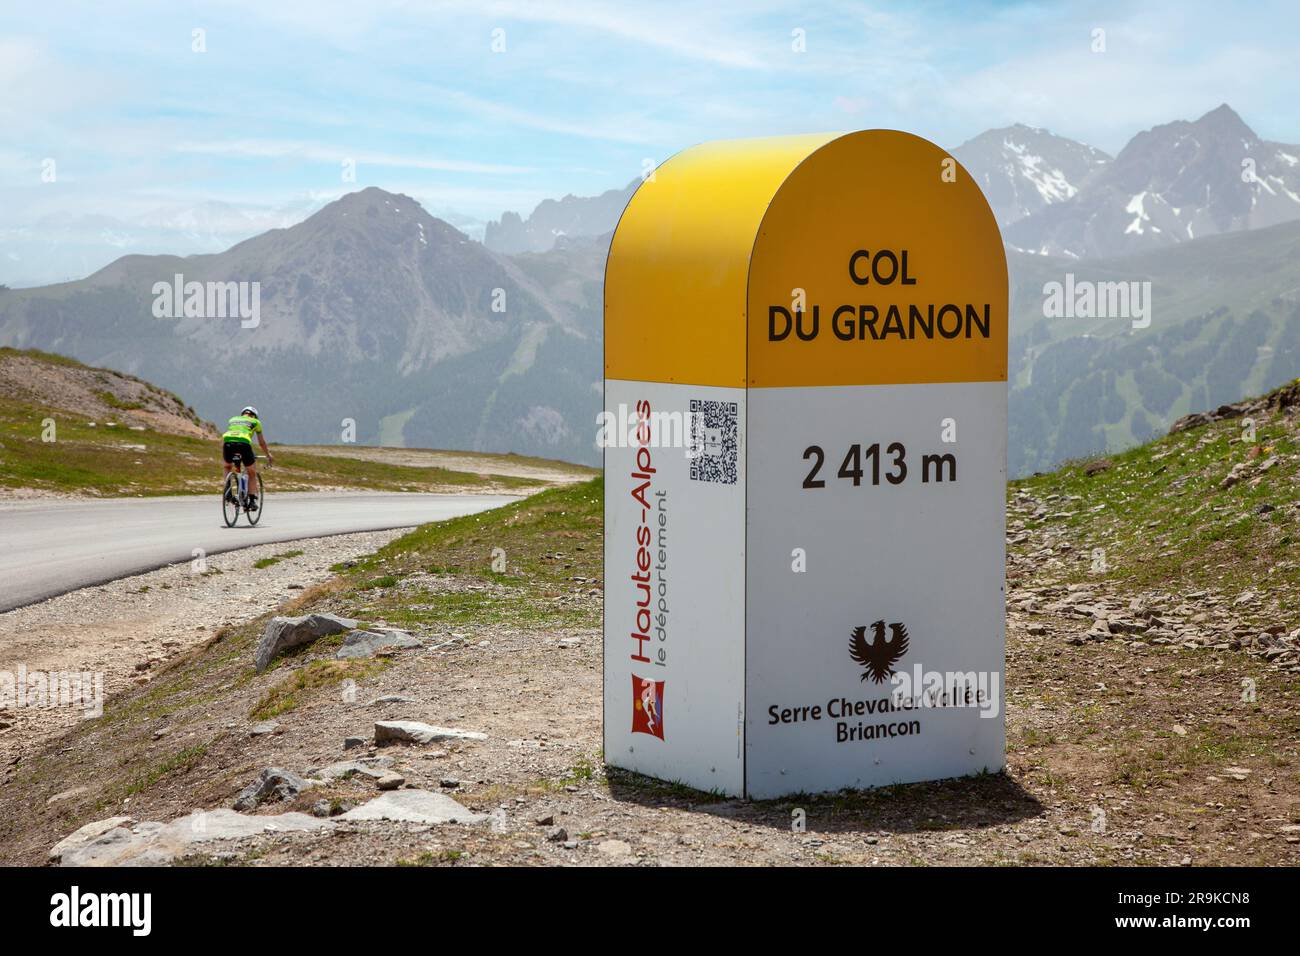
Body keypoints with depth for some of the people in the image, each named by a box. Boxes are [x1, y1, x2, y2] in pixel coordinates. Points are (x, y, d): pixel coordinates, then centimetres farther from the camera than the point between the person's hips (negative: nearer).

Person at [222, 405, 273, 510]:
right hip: (243, 443, -2)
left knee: (227, 467, 32)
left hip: (228, 443, 2)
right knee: (252, 473, 18)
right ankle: (252, 500, 10)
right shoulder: (255, 421, 27)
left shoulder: (233, 419, 34)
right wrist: (268, 456, 48)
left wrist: (223, 454, 55)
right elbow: (262, 442, 33)